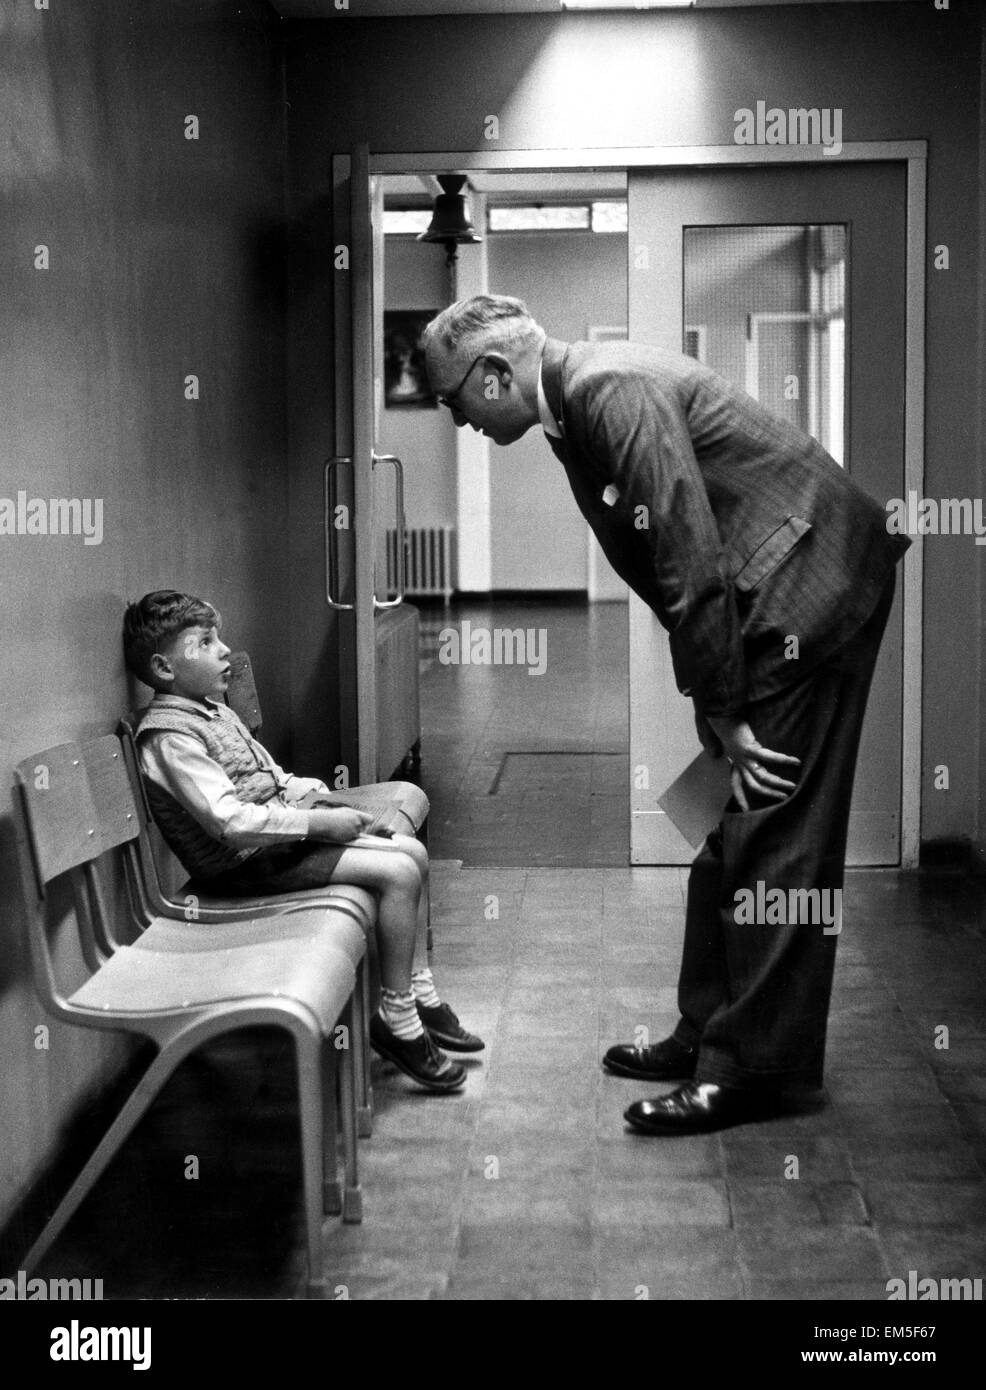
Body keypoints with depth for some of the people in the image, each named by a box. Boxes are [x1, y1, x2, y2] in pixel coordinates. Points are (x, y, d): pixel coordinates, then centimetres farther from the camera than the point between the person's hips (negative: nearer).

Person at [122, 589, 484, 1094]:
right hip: (246, 863, -10)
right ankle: (397, 1022, -8)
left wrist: (317, 795, 4)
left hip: (278, 833, 10)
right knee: (397, 872, -18)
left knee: (413, 852, 6)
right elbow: (230, 822, -27)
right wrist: (318, 823, -23)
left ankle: (421, 995, 15)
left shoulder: (211, 710, 12)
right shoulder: (170, 736, -20)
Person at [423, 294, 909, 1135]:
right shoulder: (577, 409, 11)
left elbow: (693, 562, -23)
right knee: (729, 826, 13)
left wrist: (726, 718, -17)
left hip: (808, 586, -10)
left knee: (771, 834, -6)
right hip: (763, 599, 10)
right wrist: (718, 714, 10)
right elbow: (666, 565, 13)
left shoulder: (613, 389, -20)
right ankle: (711, 1032, 23)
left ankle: (758, 1066, 1)